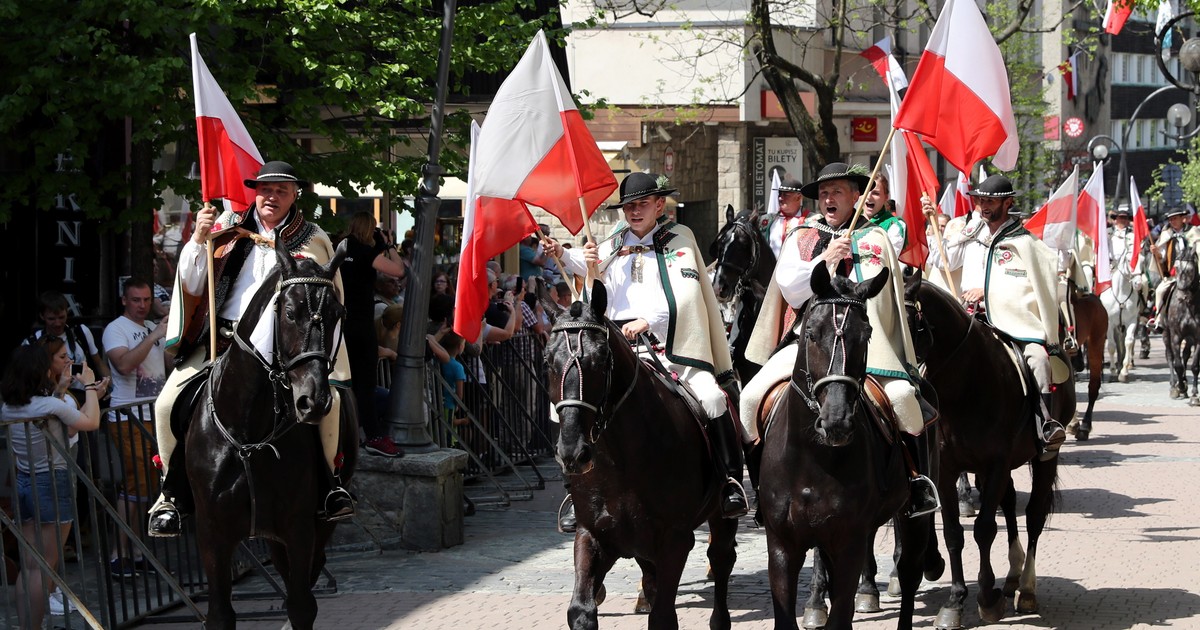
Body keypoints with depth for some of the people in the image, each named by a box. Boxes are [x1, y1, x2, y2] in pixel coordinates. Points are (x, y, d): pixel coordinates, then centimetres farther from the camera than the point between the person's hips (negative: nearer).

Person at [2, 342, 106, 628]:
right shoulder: (51, 406, -17)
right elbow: (91, 423, -1)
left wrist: (59, 391, 19)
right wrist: (89, 387, 11)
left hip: (23, 484, 7)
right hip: (52, 483, -7)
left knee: (29, 566, 11)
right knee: (44, 567, -2)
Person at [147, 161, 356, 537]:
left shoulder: (313, 241, 10)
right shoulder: (229, 230, 10)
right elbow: (192, 286, 7)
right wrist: (199, 239, -7)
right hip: (223, 341, 1)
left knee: (327, 397, -27)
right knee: (168, 402, -16)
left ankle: (328, 481, -6)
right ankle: (170, 490, 4)